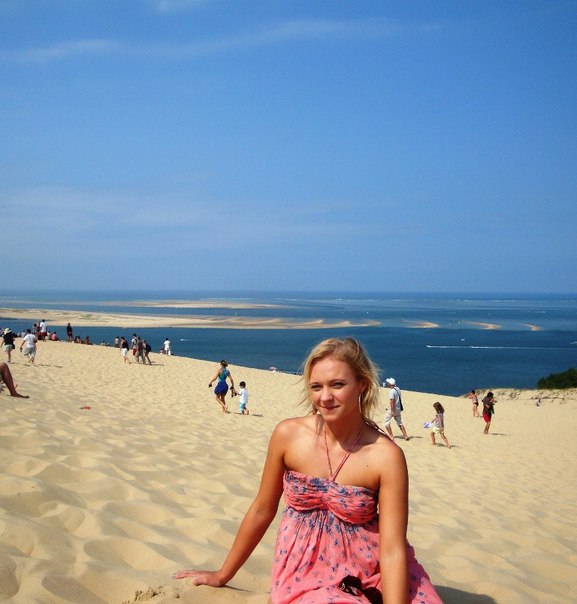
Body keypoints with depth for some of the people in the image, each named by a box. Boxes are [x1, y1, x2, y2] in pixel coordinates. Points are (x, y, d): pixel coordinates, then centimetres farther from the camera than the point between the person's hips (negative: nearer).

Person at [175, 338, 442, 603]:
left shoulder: (386, 456, -16)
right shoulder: (288, 435, -10)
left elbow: (393, 551, -18)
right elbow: (261, 511, 4)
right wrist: (223, 575, 13)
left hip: (369, 570, 0)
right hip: (305, 573, 0)